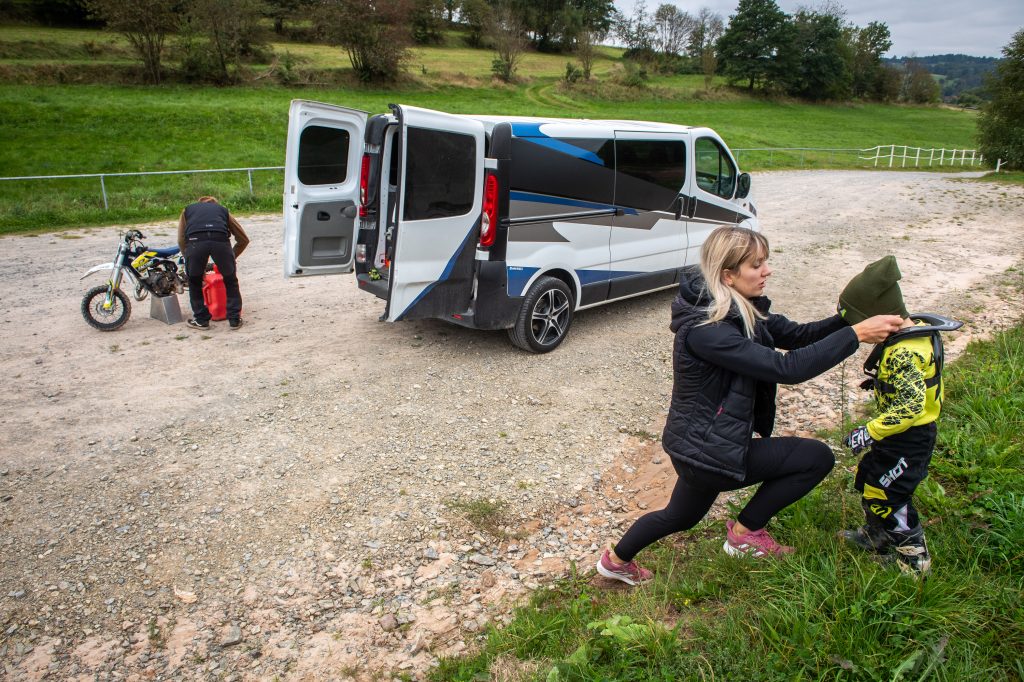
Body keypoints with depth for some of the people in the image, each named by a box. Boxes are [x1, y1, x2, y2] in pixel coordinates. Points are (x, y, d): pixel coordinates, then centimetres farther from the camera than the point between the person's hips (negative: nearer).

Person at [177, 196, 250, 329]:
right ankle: (234, 319, 22)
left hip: (195, 241, 0)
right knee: (230, 281, 22)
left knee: (194, 281, 24)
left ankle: (201, 320, 27)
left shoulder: (187, 210, 36)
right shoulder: (223, 210, 36)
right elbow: (244, 239, 36)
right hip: (221, 240, 0)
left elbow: (181, 241, 26)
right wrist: (232, 257, 47)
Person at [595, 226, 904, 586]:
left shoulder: (739, 310, 0)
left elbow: (796, 335, 1)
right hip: (707, 451, -10)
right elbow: (786, 368, -32)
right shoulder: (706, 330, -30)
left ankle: (616, 560, 48)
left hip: (698, 443, 10)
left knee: (681, 516, 30)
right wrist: (856, 334, -29)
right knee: (817, 458, -3)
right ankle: (746, 533, 11)